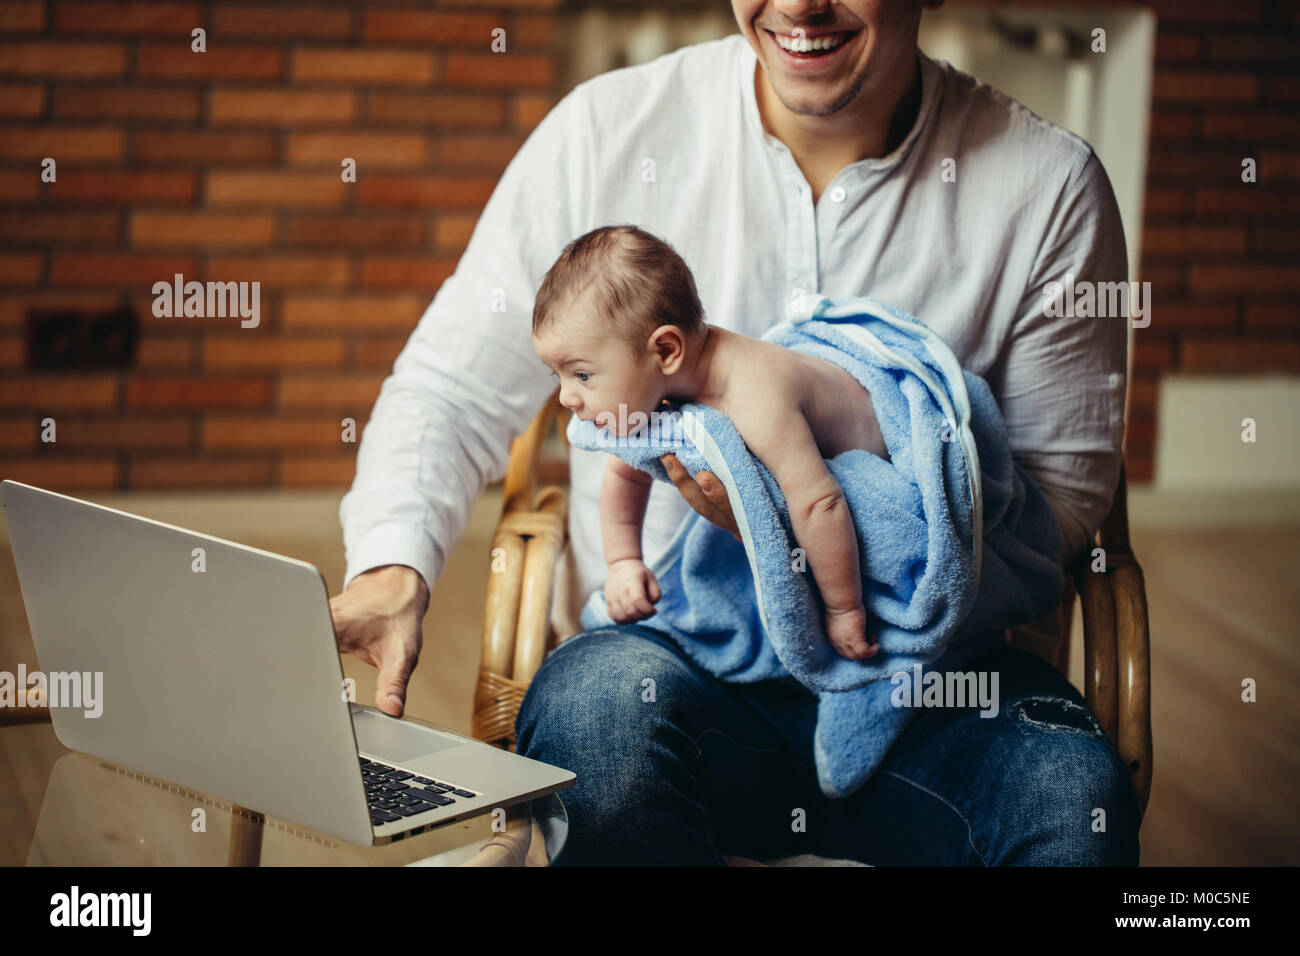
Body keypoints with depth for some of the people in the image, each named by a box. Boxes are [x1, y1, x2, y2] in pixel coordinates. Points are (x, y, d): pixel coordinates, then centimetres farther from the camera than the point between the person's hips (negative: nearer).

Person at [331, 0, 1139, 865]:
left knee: (1075, 784, -32)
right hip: (672, 646, 1)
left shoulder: (1048, 183, -1)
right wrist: (391, 568, -18)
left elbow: (1069, 489, 3)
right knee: (609, 692, -35)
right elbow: (452, 390, 3)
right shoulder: (609, 131, 0)